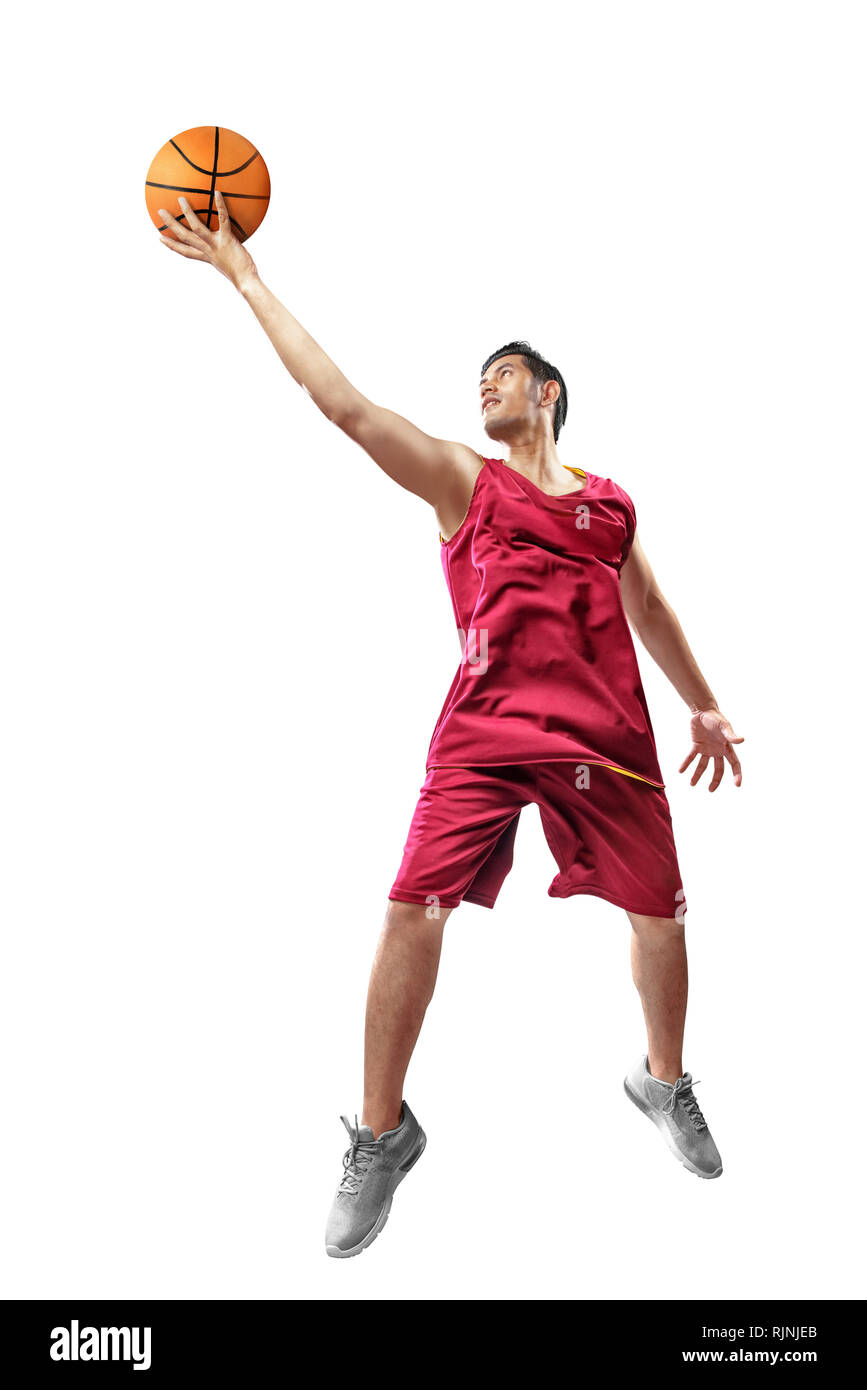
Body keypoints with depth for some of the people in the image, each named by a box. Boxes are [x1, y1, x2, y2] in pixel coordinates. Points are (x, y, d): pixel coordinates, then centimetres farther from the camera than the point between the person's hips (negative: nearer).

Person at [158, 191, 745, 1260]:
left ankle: (663, 1082, 36)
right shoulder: (462, 481, 9)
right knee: (413, 906, -16)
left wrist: (701, 704, 27)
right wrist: (246, 277, -2)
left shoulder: (609, 503, 19)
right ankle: (382, 1134, 1)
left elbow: (649, 611, 30)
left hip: (608, 734, 3)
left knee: (659, 913, 7)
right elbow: (343, 403, 0)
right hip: (485, 724, -3)